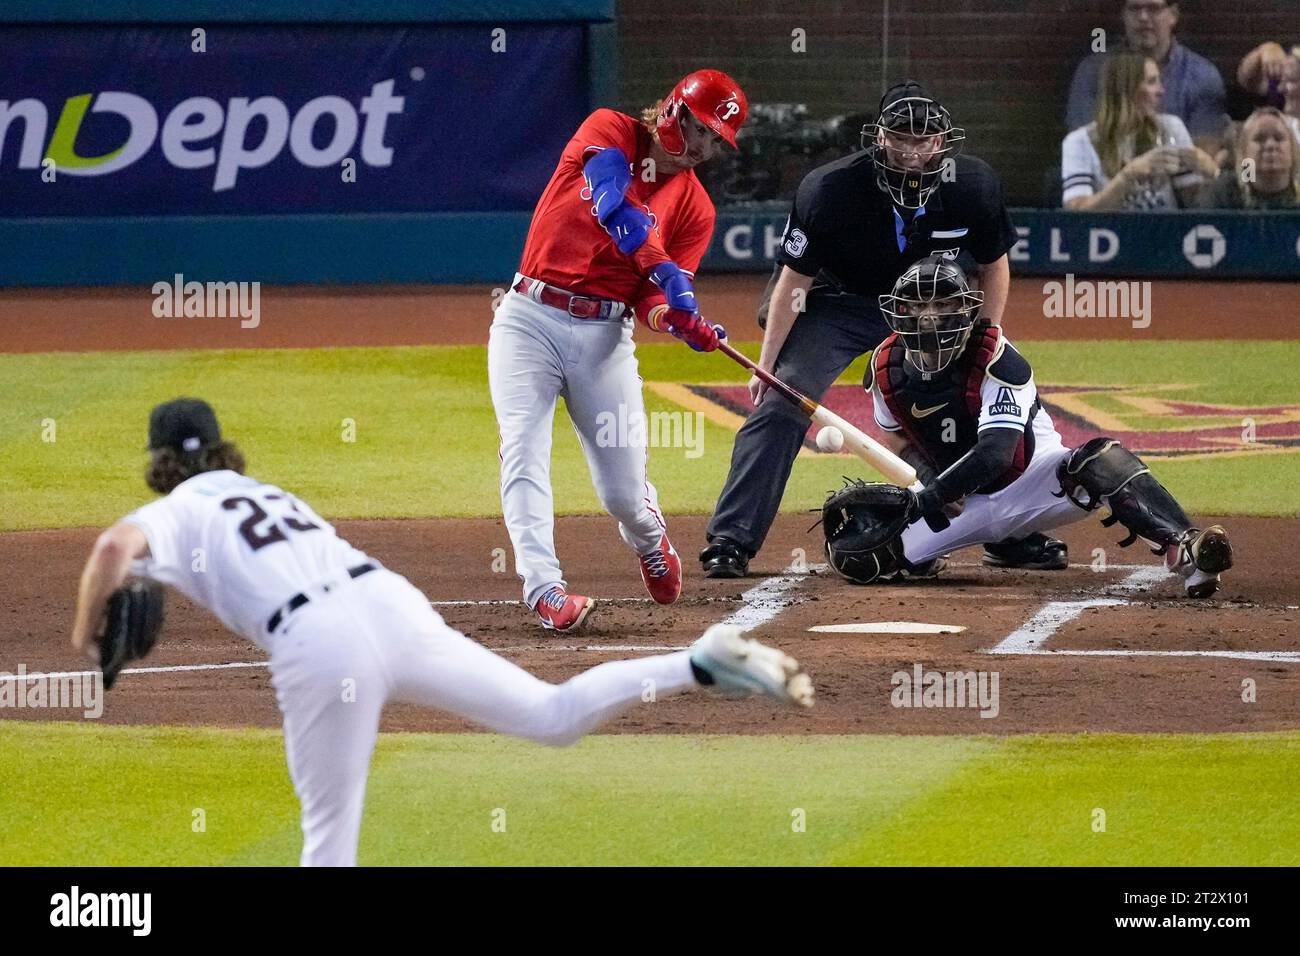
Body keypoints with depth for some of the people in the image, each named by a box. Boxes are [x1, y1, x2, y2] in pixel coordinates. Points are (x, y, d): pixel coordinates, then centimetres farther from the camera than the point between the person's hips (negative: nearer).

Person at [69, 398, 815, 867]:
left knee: (330, 831, 5)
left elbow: (117, 545, -7)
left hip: (319, 646, -5)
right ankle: (704, 664, -4)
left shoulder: (177, 511, 14)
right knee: (554, 715, 10)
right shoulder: (269, 493, 33)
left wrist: (87, 633, 7)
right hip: (391, 600, 5)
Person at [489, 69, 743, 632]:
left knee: (624, 492, 1)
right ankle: (545, 588, -26)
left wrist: (679, 319, -22)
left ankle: (649, 541, 35)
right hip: (530, 320, -2)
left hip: (604, 336, 2)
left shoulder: (694, 208, 8)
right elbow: (612, 207, -21)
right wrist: (667, 275, -29)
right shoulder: (609, 133, -1)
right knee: (524, 452, -20)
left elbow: (651, 302, 1)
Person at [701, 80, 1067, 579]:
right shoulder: (829, 189, -29)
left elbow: (994, 262, -1)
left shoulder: (974, 184, -21)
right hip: (838, 307, -3)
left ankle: (1011, 537, 23)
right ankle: (730, 542, -14)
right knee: (779, 405, -18)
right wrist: (766, 363, -15)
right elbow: (794, 278, -17)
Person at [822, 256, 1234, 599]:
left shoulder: (995, 359, -23)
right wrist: (923, 485, -10)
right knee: (851, 552, -13)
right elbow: (895, 436, 11)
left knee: (1099, 461, -39)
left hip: (1030, 482, -5)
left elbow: (995, 453, -33)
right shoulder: (887, 367, -7)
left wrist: (928, 499, -41)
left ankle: (1183, 549, -54)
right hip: (964, 502, 5)